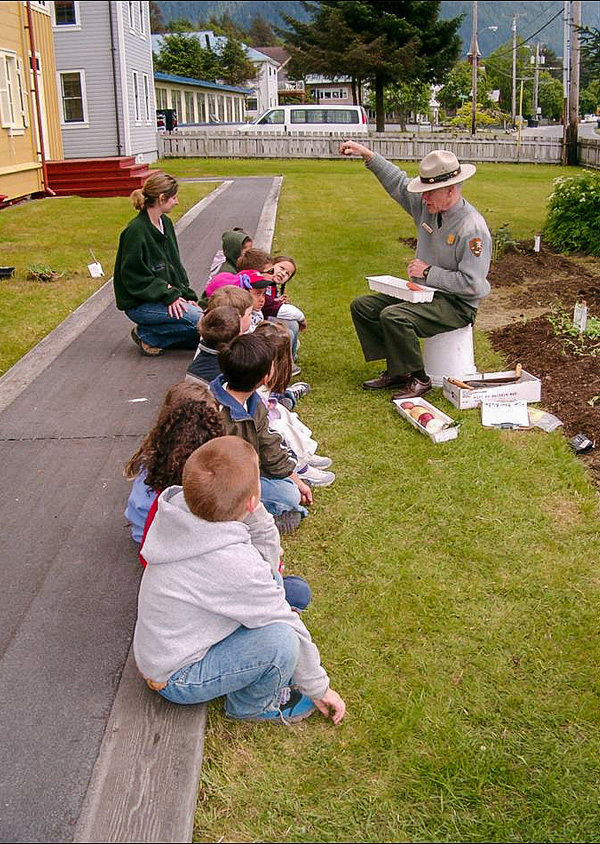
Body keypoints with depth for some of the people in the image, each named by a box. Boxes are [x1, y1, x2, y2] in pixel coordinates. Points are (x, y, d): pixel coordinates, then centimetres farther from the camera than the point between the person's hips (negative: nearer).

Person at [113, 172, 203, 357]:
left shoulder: (166, 223, 10)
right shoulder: (136, 231, -17)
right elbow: (133, 277, -18)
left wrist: (186, 295, 4)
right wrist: (169, 296, -21)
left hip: (167, 294, 9)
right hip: (140, 304, -9)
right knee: (199, 320, -25)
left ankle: (159, 332, 10)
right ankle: (147, 335, -7)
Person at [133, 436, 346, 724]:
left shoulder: (181, 506, -15)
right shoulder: (237, 565, -35)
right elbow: (291, 629, -19)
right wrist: (318, 688, -5)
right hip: (175, 679, -8)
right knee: (281, 639, -27)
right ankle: (251, 707, 3)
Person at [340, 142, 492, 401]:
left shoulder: (473, 229, -22)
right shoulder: (428, 206, 1)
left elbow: (472, 284, -25)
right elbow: (399, 183, 14)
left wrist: (429, 272, -19)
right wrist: (367, 154, 7)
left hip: (457, 306, -9)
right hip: (424, 292, 9)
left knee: (393, 316, -31)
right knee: (362, 306, 3)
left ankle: (418, 379, -14)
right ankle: (396, 370, 4)